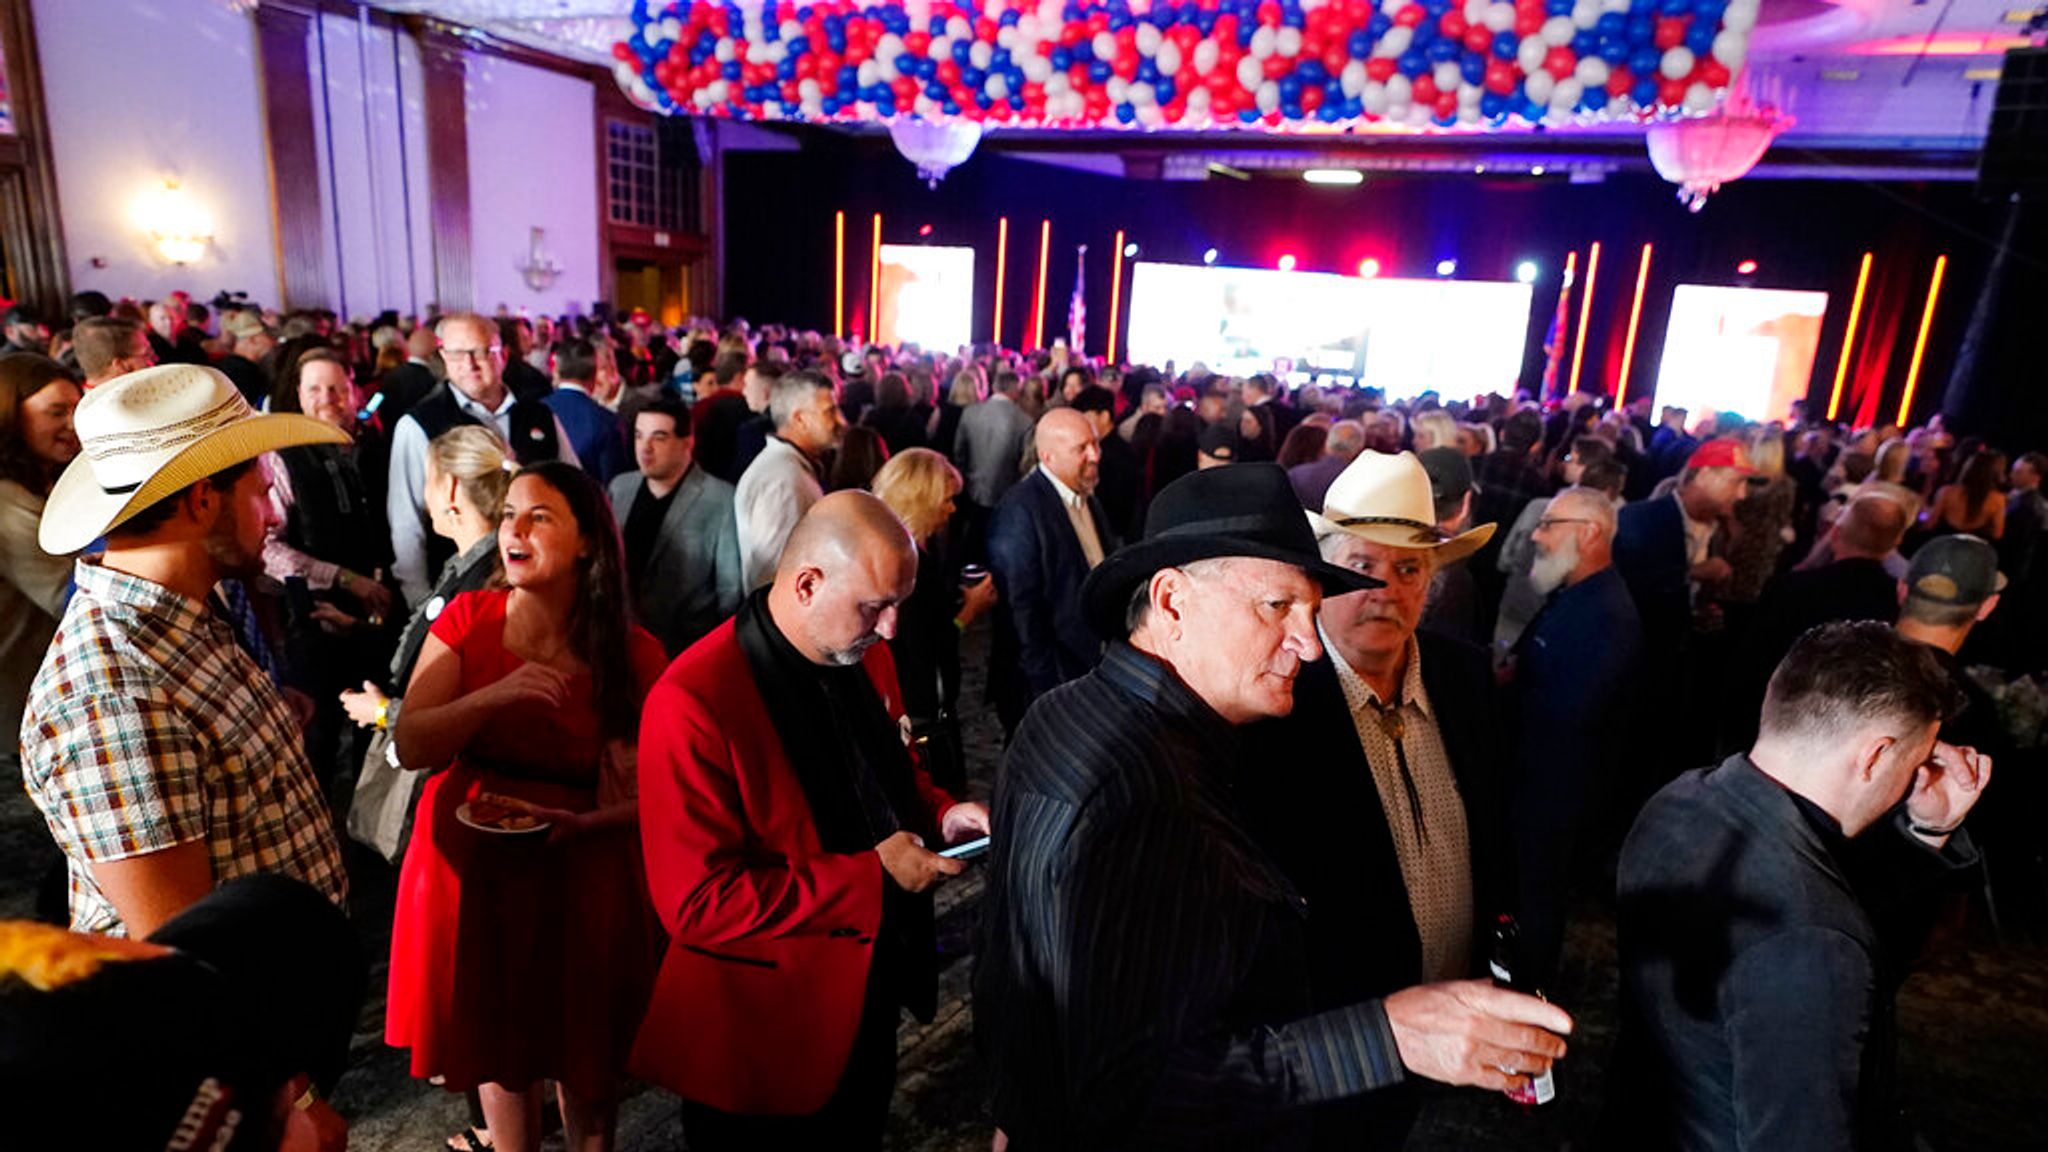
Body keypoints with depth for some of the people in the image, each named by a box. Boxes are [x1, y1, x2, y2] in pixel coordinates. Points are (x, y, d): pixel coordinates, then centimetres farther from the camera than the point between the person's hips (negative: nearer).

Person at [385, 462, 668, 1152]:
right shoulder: (466, 621, -6)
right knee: (497, 1039, 20)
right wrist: (495, 696, -28)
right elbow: (411, 747, -13)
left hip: (582, 875, -2)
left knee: (583, 1050, 14)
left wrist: (580, 824, -26)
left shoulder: (634, 656, -12)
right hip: (471, 866, 2)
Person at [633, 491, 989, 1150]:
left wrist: (939, 813, -9)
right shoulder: (694, 702, -27)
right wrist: (872, 877, -27)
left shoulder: (864, 654, -4)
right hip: (763, 1033, -6)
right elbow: (697, 903, -27)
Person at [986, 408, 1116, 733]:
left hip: (1095, 667, 7)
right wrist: (1047, 686, -19)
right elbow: (1021, 607, -20)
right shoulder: (1019, 511, -18)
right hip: (1048, 681, -7)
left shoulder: (1088, 500, 9)